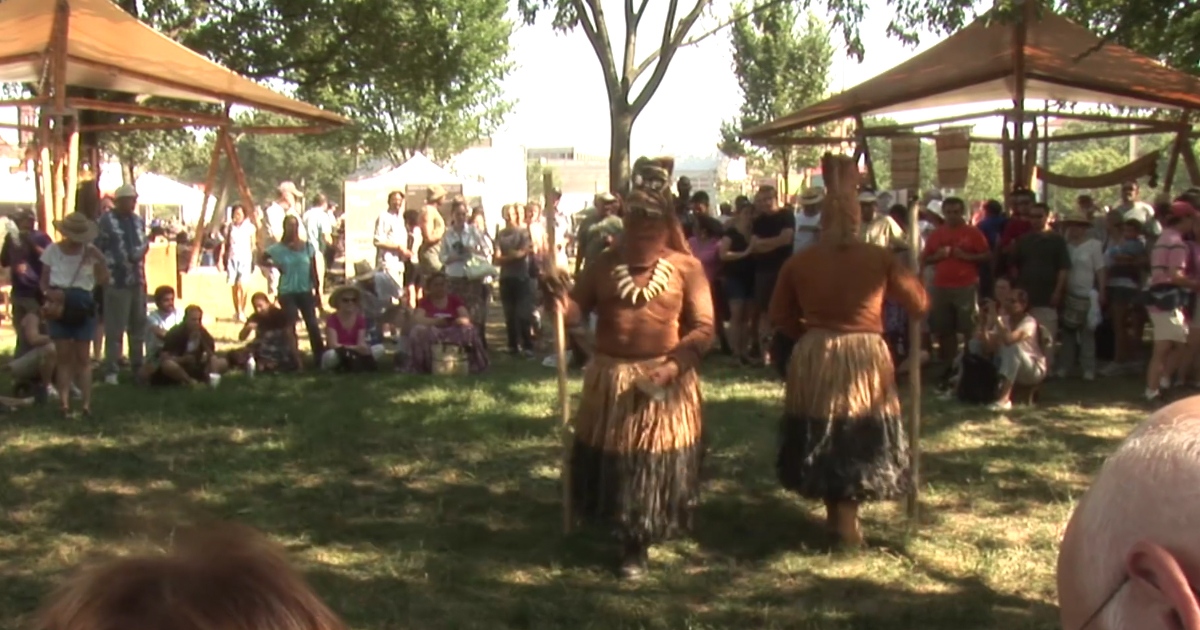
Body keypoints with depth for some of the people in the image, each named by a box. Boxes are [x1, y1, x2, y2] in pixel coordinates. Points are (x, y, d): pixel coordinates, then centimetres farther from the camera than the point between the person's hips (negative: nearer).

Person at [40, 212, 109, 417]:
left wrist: (101, 260, -21)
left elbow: (103, 279, -7)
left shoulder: (90, 251, -1)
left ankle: (87, 403, -1)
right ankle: (64, 404, 0)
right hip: (59, 308, 0)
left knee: (83, 357, 1)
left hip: (82, 307, 0)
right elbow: (44, 281, 5)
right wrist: (48, 292, -15)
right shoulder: (52, 251, 1)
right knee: (63, 357, 1)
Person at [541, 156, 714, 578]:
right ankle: (619, 527, 33)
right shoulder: (604, 264, 5)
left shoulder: (686, 267, -4)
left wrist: (673, 366, -22)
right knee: (608, 461, 11)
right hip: (609, 379, 3)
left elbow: (704, 328, -8)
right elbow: (576, 313, 4)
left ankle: (637, 546, 21)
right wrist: (561, 301, -19)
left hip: (663, 382, -2)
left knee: (655, 467, 5)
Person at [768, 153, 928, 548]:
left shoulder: (799, 263, -4)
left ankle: (834, 512, 25)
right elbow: (919, 304, -1)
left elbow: (779, 317, 3)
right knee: (858, 437, 10)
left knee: (822, 433, 16)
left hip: (813, 358, 2)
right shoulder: (879, 259, -9)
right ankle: (847, 518, 11)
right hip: (865, 359, -2)